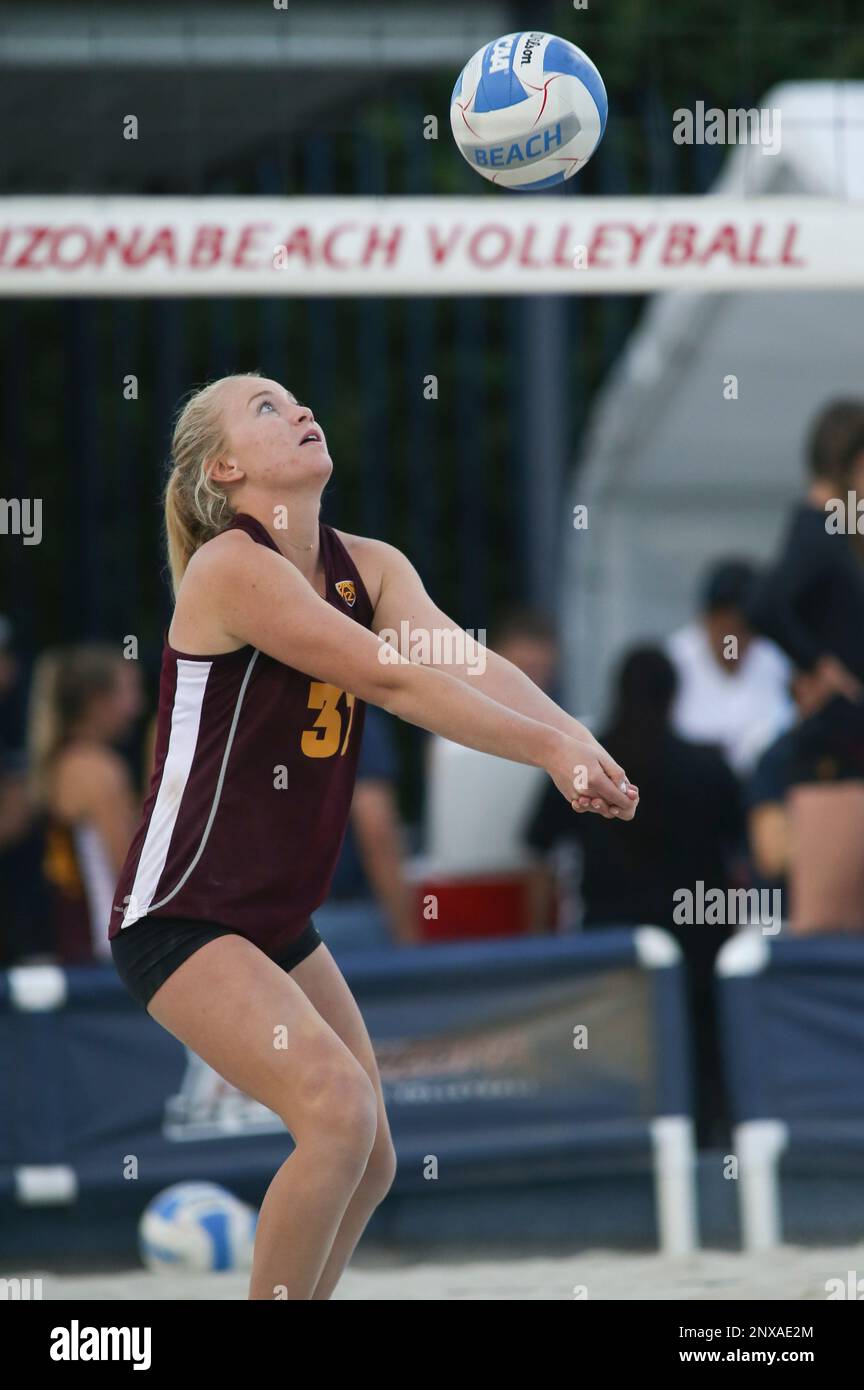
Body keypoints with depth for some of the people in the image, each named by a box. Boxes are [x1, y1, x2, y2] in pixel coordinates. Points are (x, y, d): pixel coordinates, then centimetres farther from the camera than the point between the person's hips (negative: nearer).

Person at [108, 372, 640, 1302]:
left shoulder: (368, 567, 4)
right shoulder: (232, 569, -19)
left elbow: (468, 665, -13)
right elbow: (393, 680, -26)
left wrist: (578, 739, -30)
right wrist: (545, 749, -29)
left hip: (277, 922, 9)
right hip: (180, 916, -9)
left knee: (368, 1162, 9)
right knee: (338, 1109, -23)